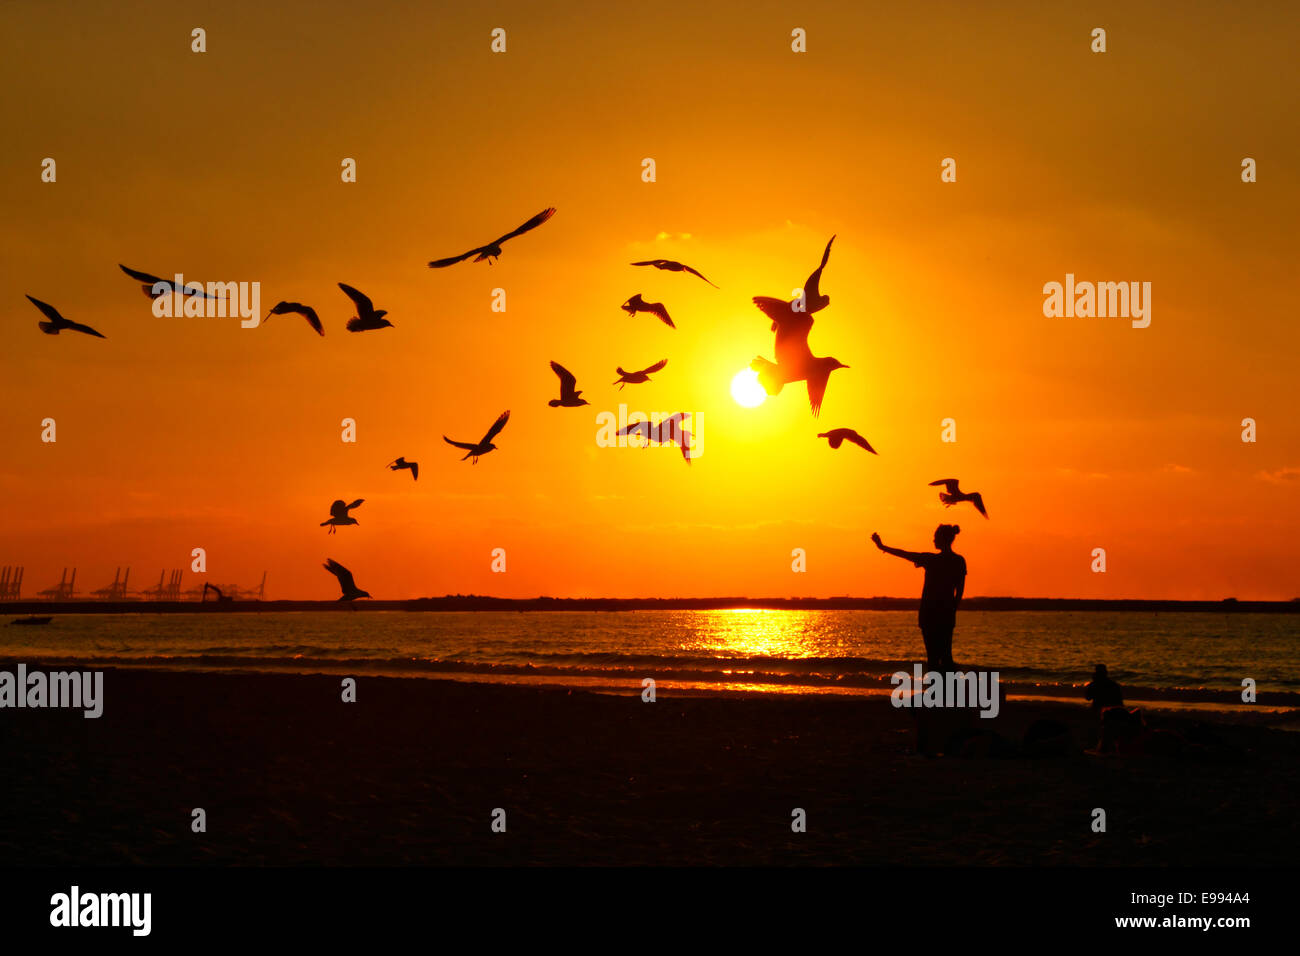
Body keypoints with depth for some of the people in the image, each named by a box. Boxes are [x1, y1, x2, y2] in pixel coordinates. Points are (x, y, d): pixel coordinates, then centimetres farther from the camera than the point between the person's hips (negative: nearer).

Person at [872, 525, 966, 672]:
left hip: (929, 612, -5)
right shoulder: (959, 561, 3)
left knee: (933, 655, -1)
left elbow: (903, 554, -2)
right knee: (946, 654, 11)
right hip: (947, 615, 5)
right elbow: (960, 591, 7)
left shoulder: (932, 560, -11)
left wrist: (882, 546, 10)